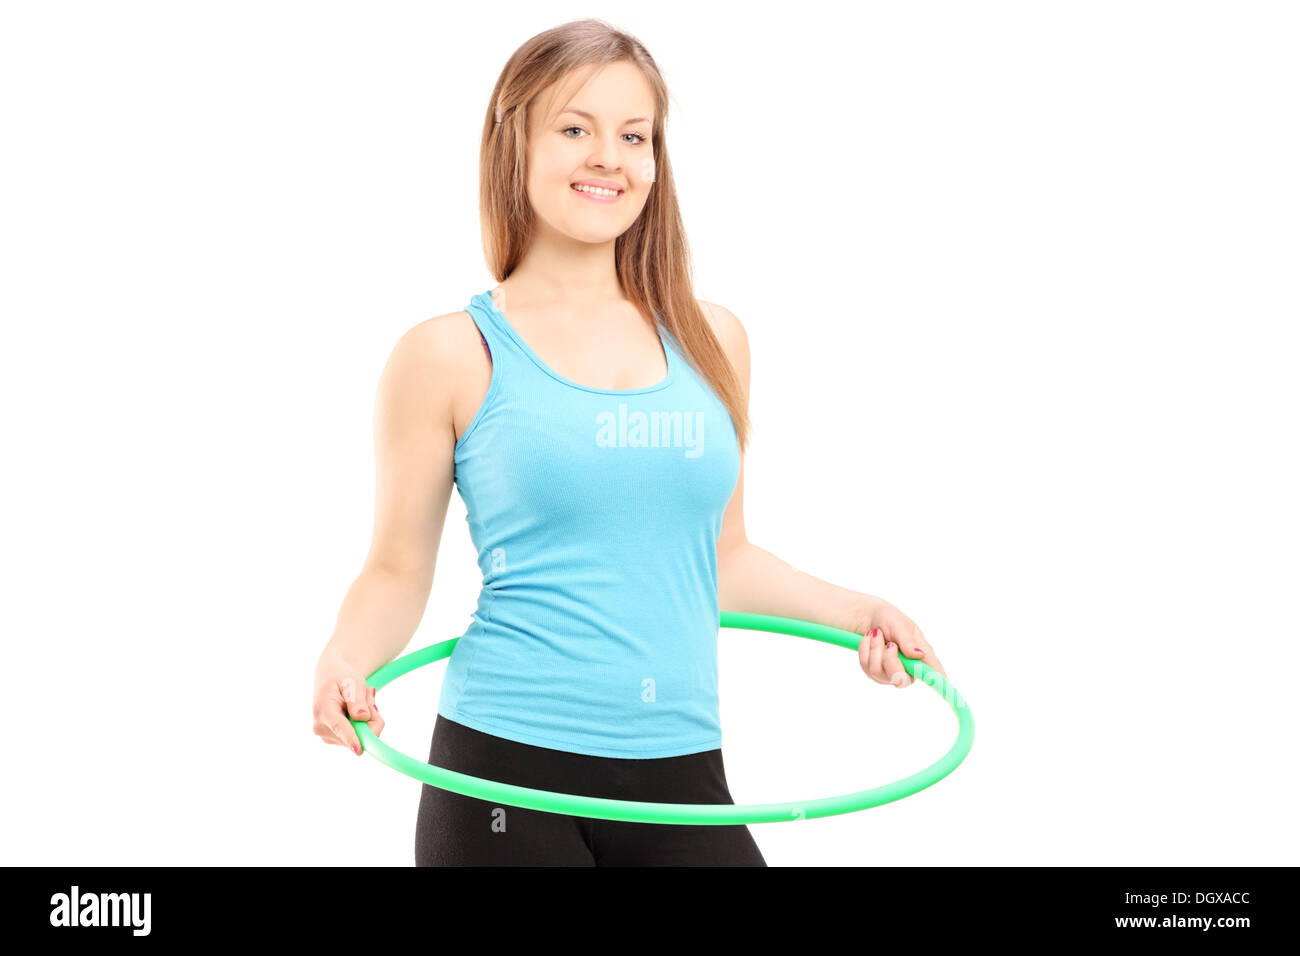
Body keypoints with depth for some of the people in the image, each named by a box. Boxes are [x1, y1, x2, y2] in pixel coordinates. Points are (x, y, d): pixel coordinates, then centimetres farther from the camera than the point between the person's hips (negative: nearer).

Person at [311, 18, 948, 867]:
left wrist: (849, 608, 7)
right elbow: (396, 573, 2)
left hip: (682, 773, 4)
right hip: (507, 767, -3)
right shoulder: (451, 356, -2)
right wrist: (348, 656, -17)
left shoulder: (714, 340, 10)